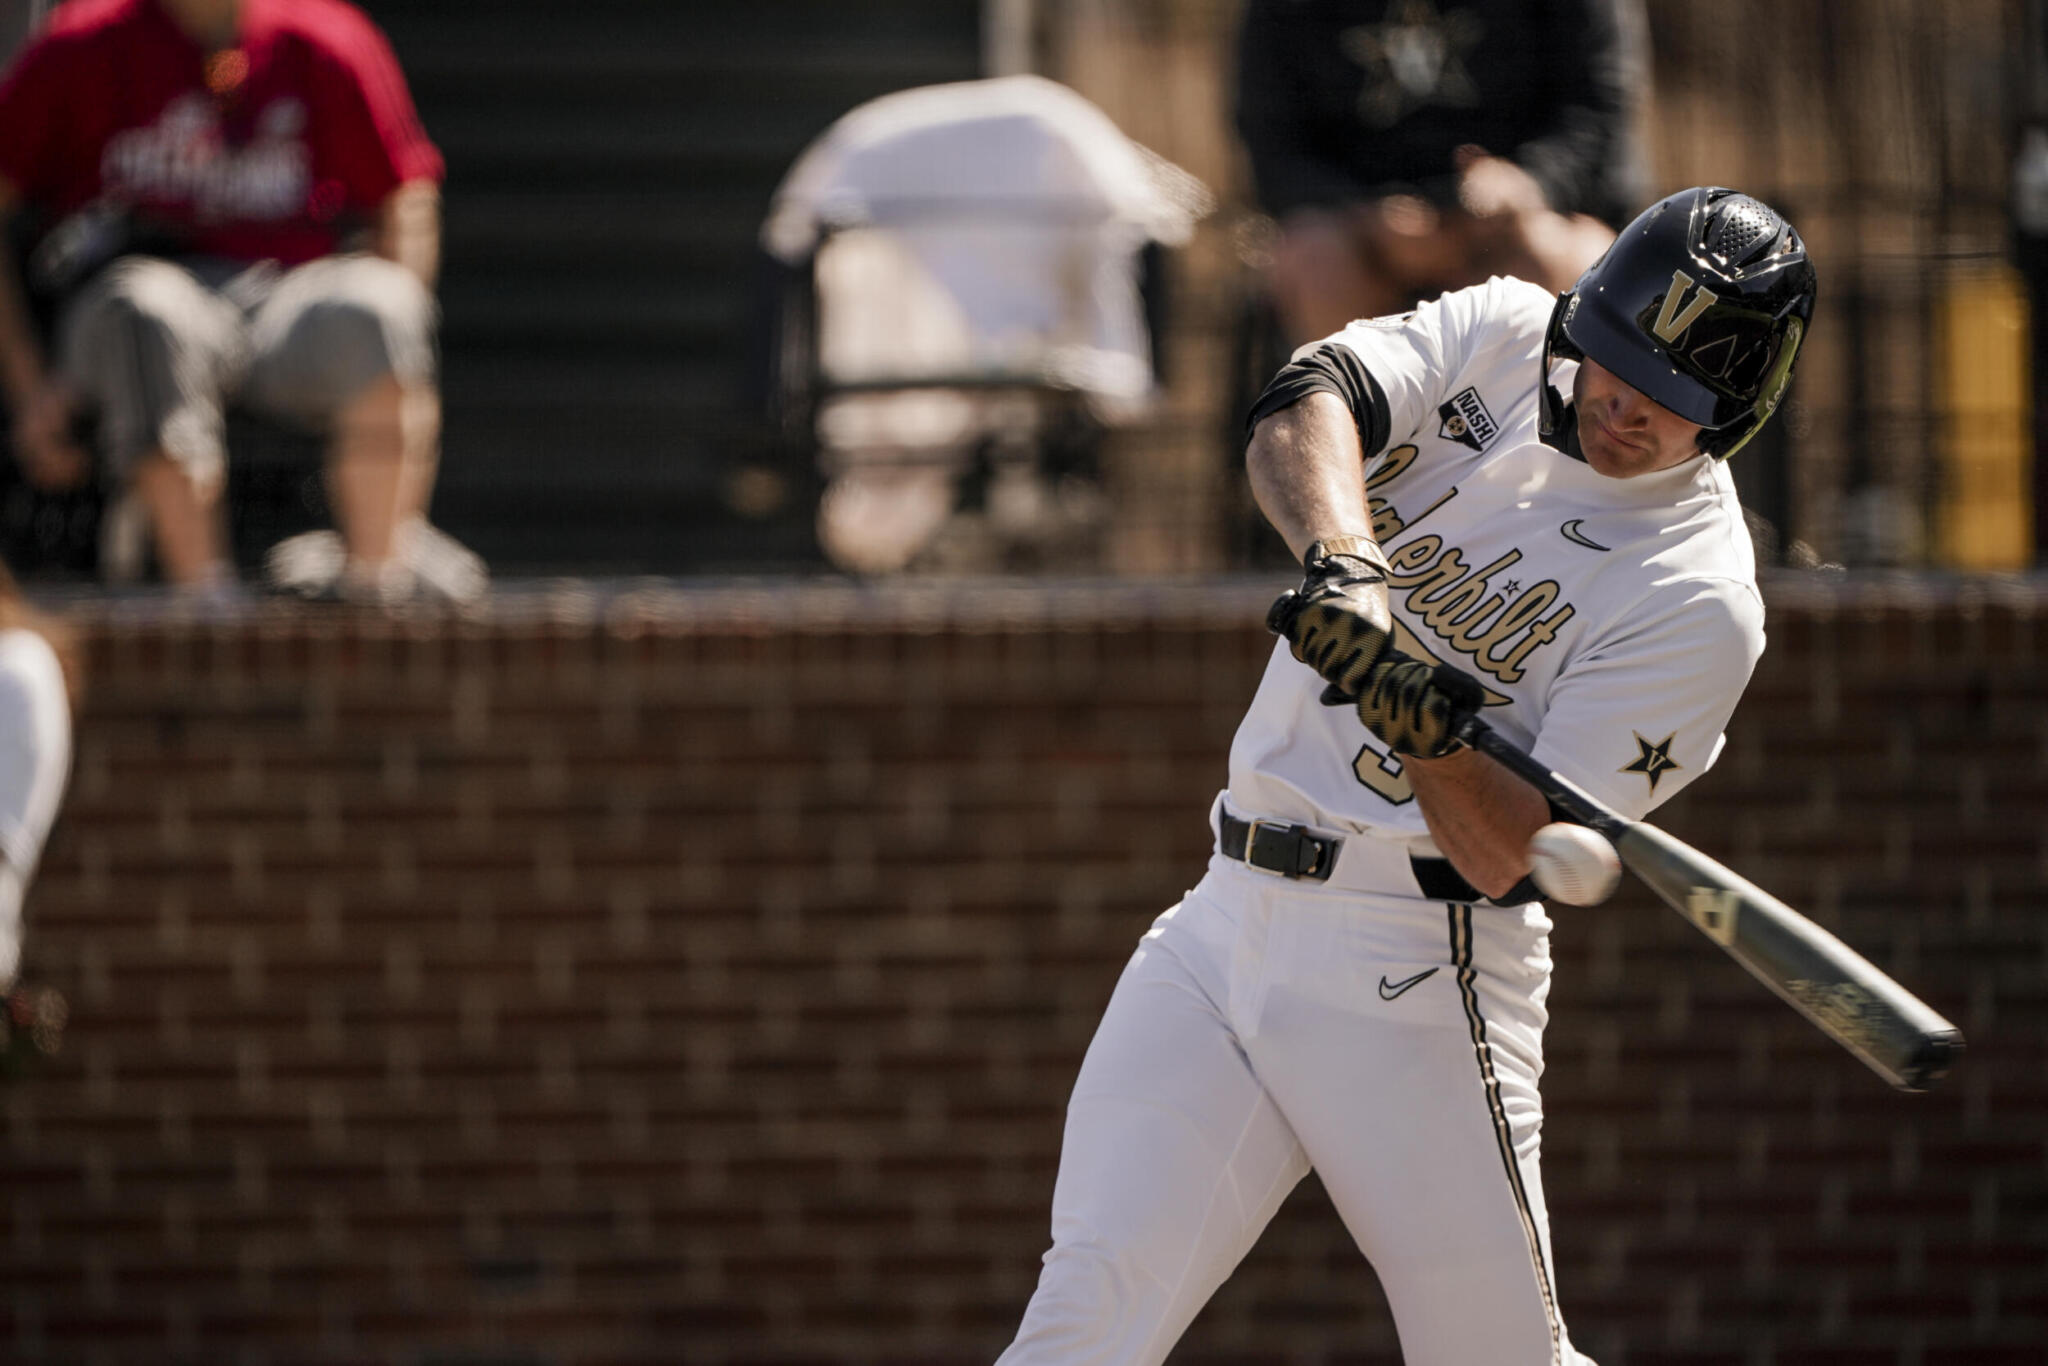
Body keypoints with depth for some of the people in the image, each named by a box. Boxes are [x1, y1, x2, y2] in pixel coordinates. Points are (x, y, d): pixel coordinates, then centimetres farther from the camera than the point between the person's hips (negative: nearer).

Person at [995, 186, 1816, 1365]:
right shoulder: (1498, 337, 6)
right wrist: (1346, 566, -33)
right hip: (1227, 925, 4)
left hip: (1414, 975, -4)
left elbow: (1511, 857, -14)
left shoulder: (1701, 599, -9)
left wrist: (1435, 741, -34)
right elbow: (1302, 410, -14)